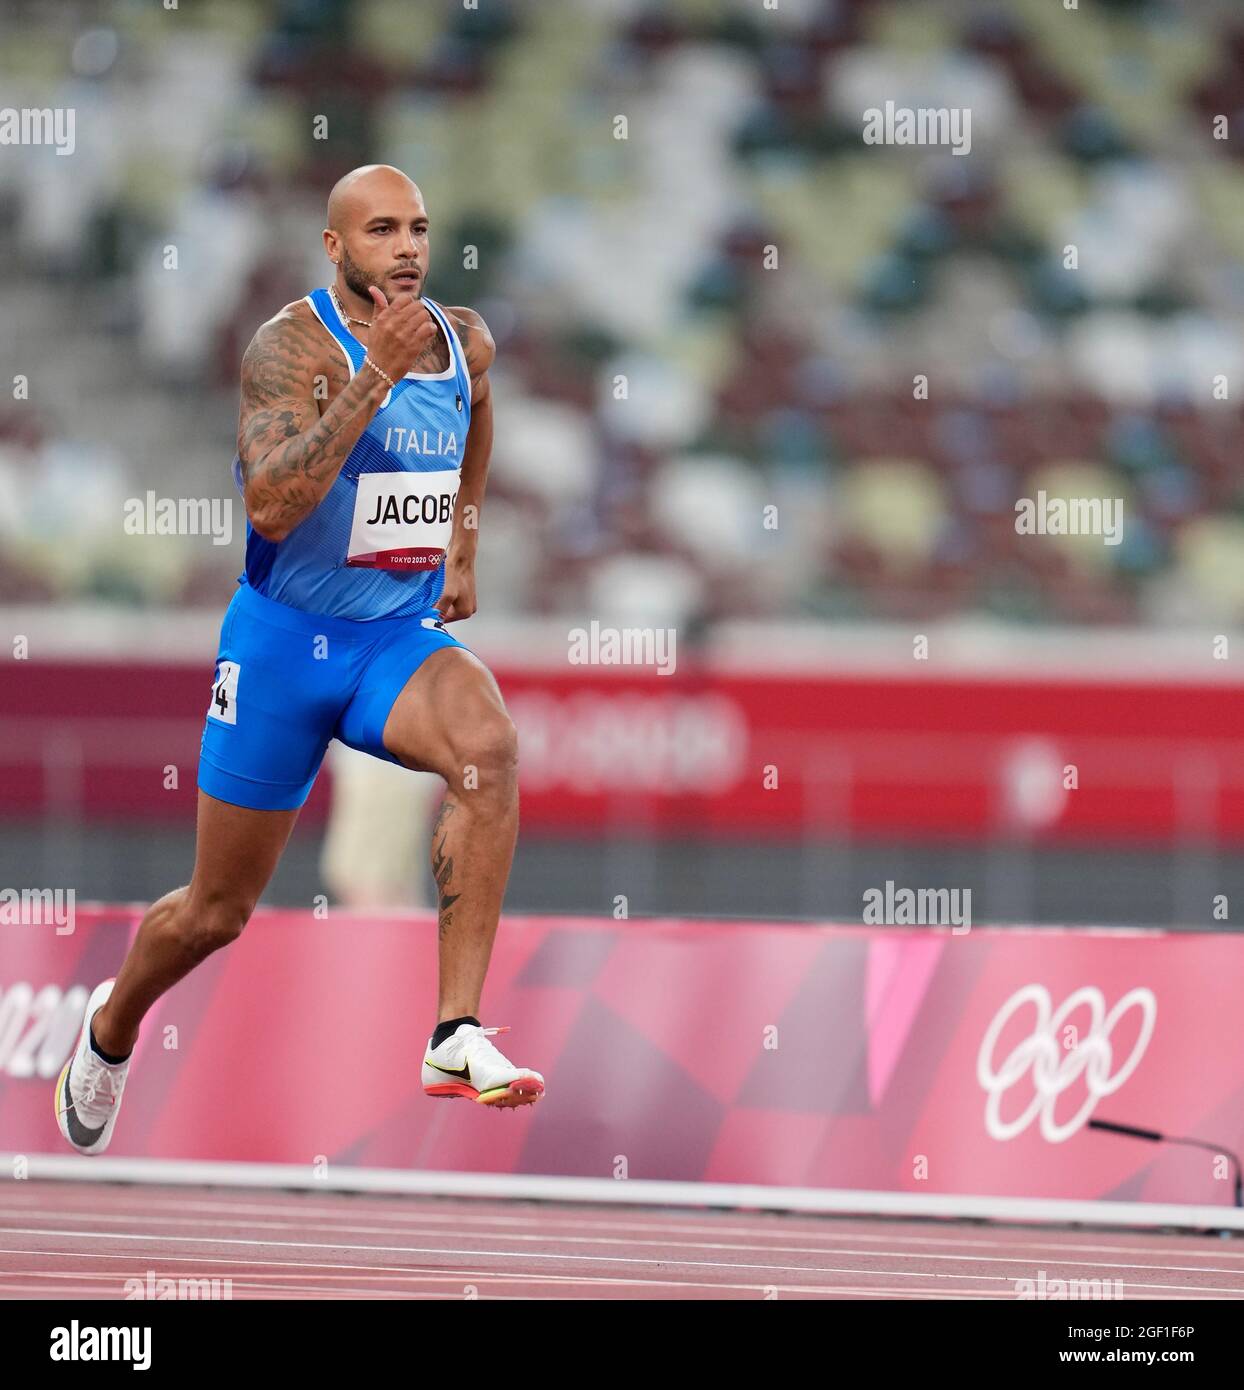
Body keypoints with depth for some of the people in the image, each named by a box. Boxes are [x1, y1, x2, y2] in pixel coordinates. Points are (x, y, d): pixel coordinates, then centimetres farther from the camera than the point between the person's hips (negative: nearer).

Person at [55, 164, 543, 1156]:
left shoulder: (466, 342, 2)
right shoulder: (294, 346, -16)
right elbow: (273, 506, -31)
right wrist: (374, 376, -34)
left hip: (402, 637, 4)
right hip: (285, 641, -3)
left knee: (489, 748, -32)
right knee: (219, 911, 8)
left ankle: (458, 1036, -33)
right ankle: (111, 1028, 42)